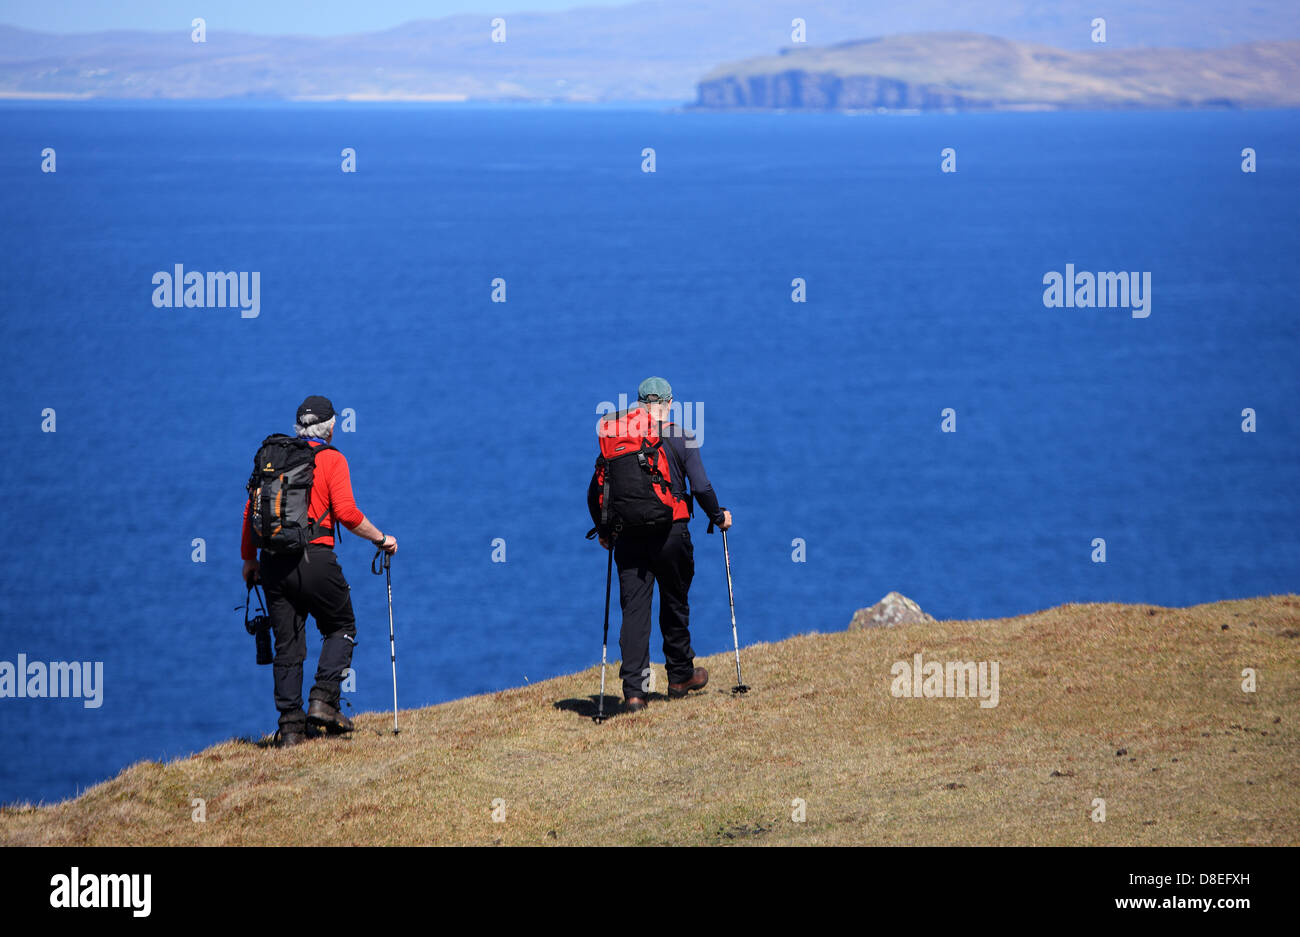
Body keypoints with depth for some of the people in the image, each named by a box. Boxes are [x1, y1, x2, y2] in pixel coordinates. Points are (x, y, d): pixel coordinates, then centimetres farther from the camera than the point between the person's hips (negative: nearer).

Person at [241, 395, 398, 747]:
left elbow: (250, 511, 11)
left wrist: (249, 559, 21)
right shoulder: (331, 459, -1)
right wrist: (381, 539, 4)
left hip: (273, 563, 4)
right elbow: (346, 513, -10)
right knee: (341, 628, 14)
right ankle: (323, 700, -3)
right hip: (314, 559, -4)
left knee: (287, 645, 8)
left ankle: (290, 725, 4)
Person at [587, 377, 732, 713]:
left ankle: (633, 691, -8)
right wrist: (718, 517, 11)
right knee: (674, 605, 16)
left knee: (633, 610, 0)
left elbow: (595, 491, 6)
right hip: (671, 533, -2)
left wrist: (604, 531, 21)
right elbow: (701, 488, -7)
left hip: (628, 535, 2)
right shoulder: (681, 439, -3)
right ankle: (680, 676, 30)